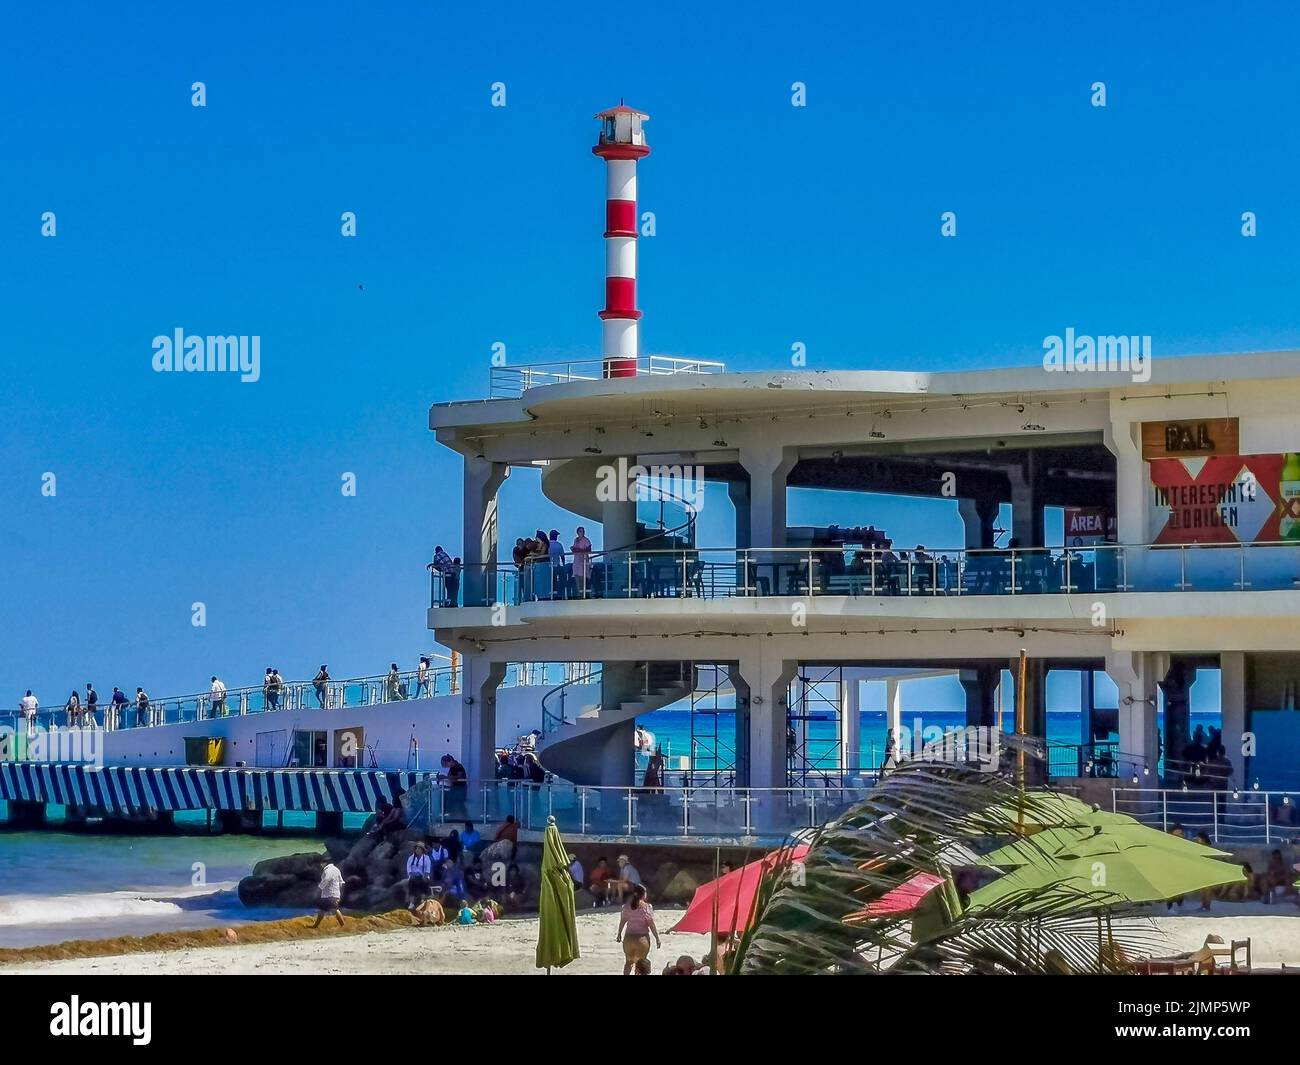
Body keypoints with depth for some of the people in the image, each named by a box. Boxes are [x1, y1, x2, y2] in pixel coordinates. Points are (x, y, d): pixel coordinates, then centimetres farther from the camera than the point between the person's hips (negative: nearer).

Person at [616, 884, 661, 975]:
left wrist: (619, 934, 21)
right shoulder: (646, 907, -11)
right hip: (642, 937, -3)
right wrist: (657, 938, -4)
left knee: (628, 962, 18)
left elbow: (622, 922, 6)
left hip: (629, 937, 3)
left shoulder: (627, 906, 0)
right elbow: (652, 925, -11)